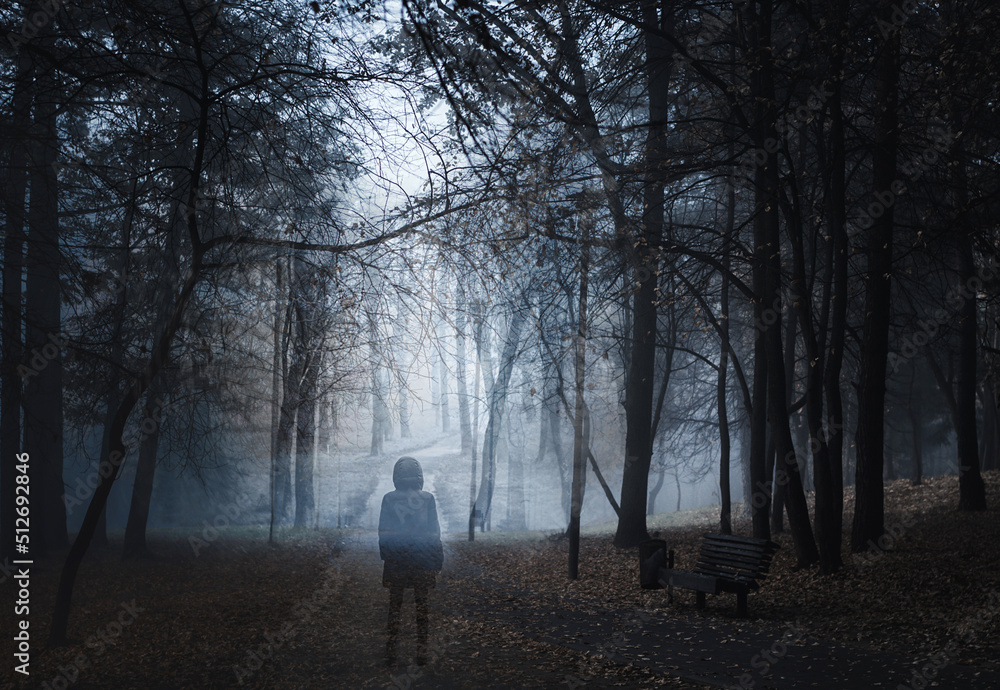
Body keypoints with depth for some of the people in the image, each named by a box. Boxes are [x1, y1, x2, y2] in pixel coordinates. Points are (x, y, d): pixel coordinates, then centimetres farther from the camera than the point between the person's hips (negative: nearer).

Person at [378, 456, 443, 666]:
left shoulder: (389, 499, -4)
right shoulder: (428, 499, -4)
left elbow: (382, 531, 1)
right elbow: (435, 531, -1)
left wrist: (385, 554, 13)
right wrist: (437, 559, 5)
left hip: (395, 560, 0)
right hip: (422, 559, 0)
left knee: (394, 605, 8)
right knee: (421, 604, 7)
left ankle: (390, 652, 8)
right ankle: (422, 652, 8)